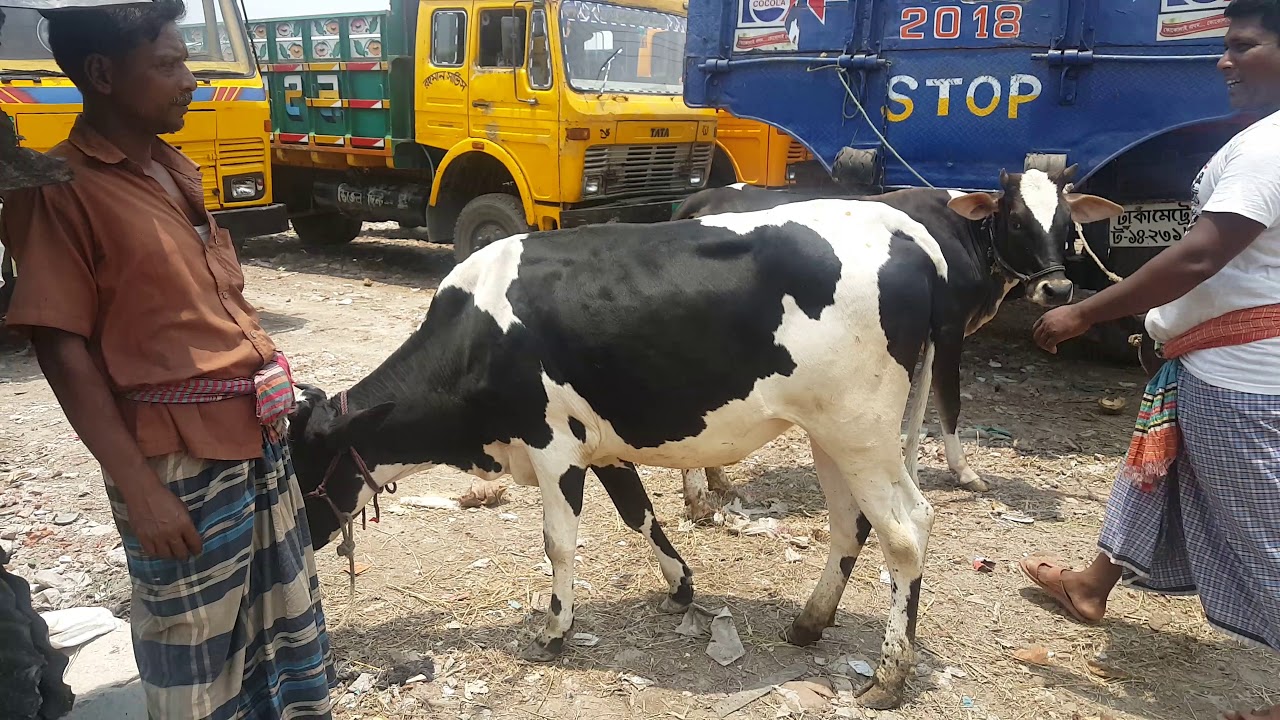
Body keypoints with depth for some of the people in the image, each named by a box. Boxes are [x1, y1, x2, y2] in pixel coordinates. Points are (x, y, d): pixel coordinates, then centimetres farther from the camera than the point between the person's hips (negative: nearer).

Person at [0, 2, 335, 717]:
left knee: (293, 632, 18)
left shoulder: (176, 168, 11)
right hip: (177, 459, -7)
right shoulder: (59, 189, -11)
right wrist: (140, 490, -16)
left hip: (260, 437, 7)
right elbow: (64, 351, -13)